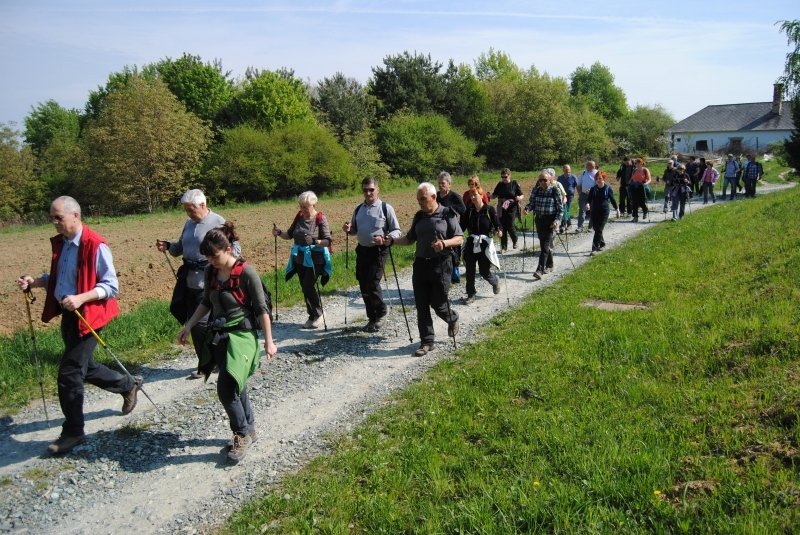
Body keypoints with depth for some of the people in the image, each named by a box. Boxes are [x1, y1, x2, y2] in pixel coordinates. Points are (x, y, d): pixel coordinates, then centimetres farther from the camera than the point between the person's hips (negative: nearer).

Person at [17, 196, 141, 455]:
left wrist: (81, 298, -30)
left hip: (87, 316, -9)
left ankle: (73, 432, 12)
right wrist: (34, 281, 0)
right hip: (68, 315, 9)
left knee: (69, 375, -4)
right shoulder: (59, 243, 8)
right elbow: (56, 278, 18)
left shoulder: (96, 246, -18)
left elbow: (111, 286, -17)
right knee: (83, 367, 20)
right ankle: (128, 385, 42)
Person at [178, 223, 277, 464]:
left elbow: (261, 309, -12)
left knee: (226, 388, -12)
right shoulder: (210, 272, 2)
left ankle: (242, 433, 9)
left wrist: (269, 341, -10)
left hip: (241, 336, -6)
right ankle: (249, 429, 31)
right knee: (235, 386, 14)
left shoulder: (246, 272, -16)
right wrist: (188, 326, 11)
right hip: (218, 336, 6)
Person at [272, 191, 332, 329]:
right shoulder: (299, 216, 5)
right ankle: (313, 316, 23)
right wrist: (279, 233, -8)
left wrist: (314, 241, -31)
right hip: (300, 259, 6)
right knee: (305, 288, 10)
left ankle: (319, 314, 8)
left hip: (315, 260, -6)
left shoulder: (321, 219, -10)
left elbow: (328, 241, -15)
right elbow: (290, 234, 11)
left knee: (308, 286, -12)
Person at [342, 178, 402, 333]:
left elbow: (397, 230, -5)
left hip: (379, 251, -6)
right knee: (363, 286, 9)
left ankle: (382, 313, 11)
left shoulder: (386, 208, -7)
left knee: (372, 283, -14)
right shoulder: (358, 209, 10)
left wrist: (385, 239, -23)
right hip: (362, 250, 6)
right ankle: (372, 318, 24)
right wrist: (349, 230, -2)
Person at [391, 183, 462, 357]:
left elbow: (459, 238, -6)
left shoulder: (447, 214, -3)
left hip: (441, 264, -5)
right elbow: (410, 239, 17)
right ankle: (427, 341, 13)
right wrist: (392, 241, 1)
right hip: (421, 264, 5)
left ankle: (452, 318, 34)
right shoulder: (419, 216, 11)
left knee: (438, 303, 0)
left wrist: (444, 243, -25)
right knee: (422, 306, 3)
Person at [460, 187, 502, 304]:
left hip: (485, 243, -3)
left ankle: (495, 281, 38)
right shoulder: (469, 211, 5)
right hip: (471, 244, 3)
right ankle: (471, 295, 14)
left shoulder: (490, 209, -5)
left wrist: (499, 231, -27)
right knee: (470, 270, 0)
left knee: (484, 271, 4)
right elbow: (462, 226, 6)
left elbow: (497, 224, -6)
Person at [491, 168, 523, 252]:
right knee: (503, 227, 3)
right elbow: (494, 195, 14)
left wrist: (519, 198, -23)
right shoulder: (500, 185, 8)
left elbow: (522, 195, 0)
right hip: (501, 209, 3)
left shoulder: (514, 184, -1)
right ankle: (504, 247, 12)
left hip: (511, 208, -3)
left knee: (510, 226, -7)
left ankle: (515, 241, 23)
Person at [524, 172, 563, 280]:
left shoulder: (555, 191, -6)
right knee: (543, 244, 13)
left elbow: (560, 208, -4)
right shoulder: (536, 190, 7)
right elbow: (531, 202, 9)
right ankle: (549, 266, 30)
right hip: (539, 219, 6)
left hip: (550, 220, -5)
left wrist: (556, 221, -15)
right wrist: (527, 209, -14)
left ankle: (540, 270, -17)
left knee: (545, 245, -12)